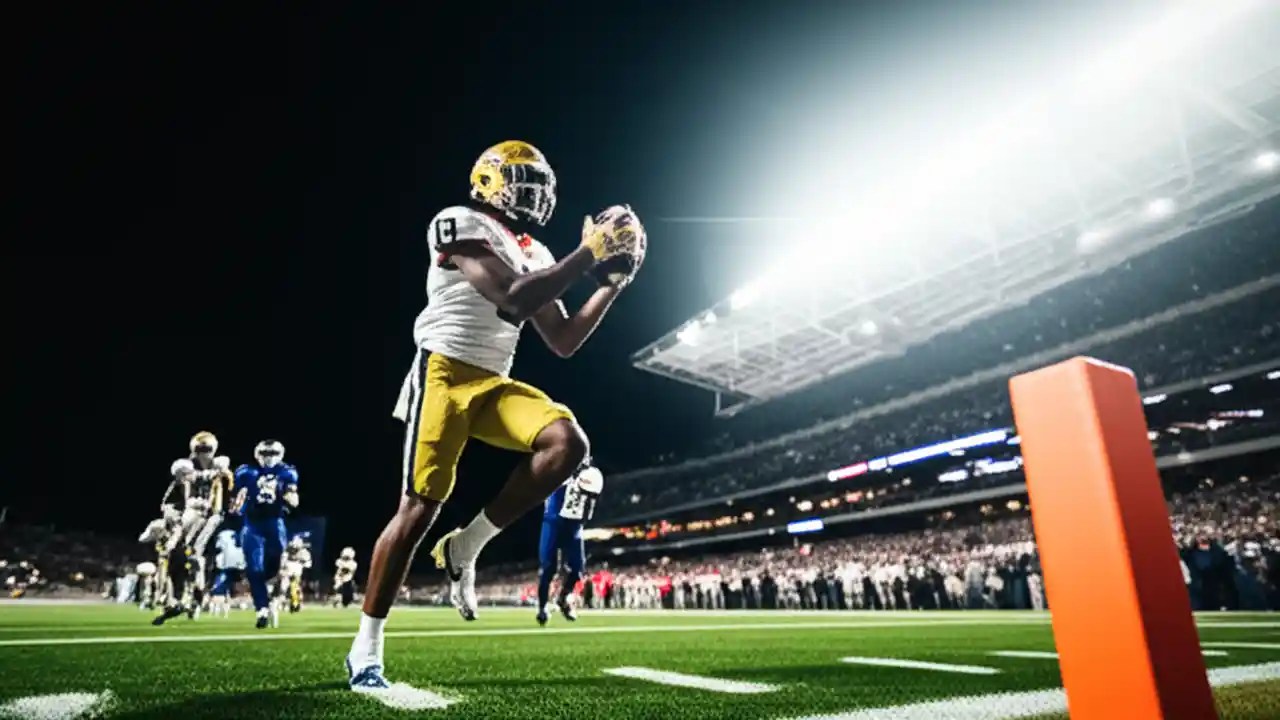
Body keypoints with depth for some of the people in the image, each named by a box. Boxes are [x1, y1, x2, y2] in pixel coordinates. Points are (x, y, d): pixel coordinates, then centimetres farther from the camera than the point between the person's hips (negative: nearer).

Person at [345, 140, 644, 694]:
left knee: (568, 444, -19)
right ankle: (366, 648, 10)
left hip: (495, 383, 7)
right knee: (419, 507, -8)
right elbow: (515, 298, -21)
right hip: (445, 374, -6)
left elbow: (564, 342, 15)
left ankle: (465, 548, -3)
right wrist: (587, 254, -16)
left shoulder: (533, 255, 17)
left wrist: (612, 281, 9)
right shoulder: (461, 224, -5)